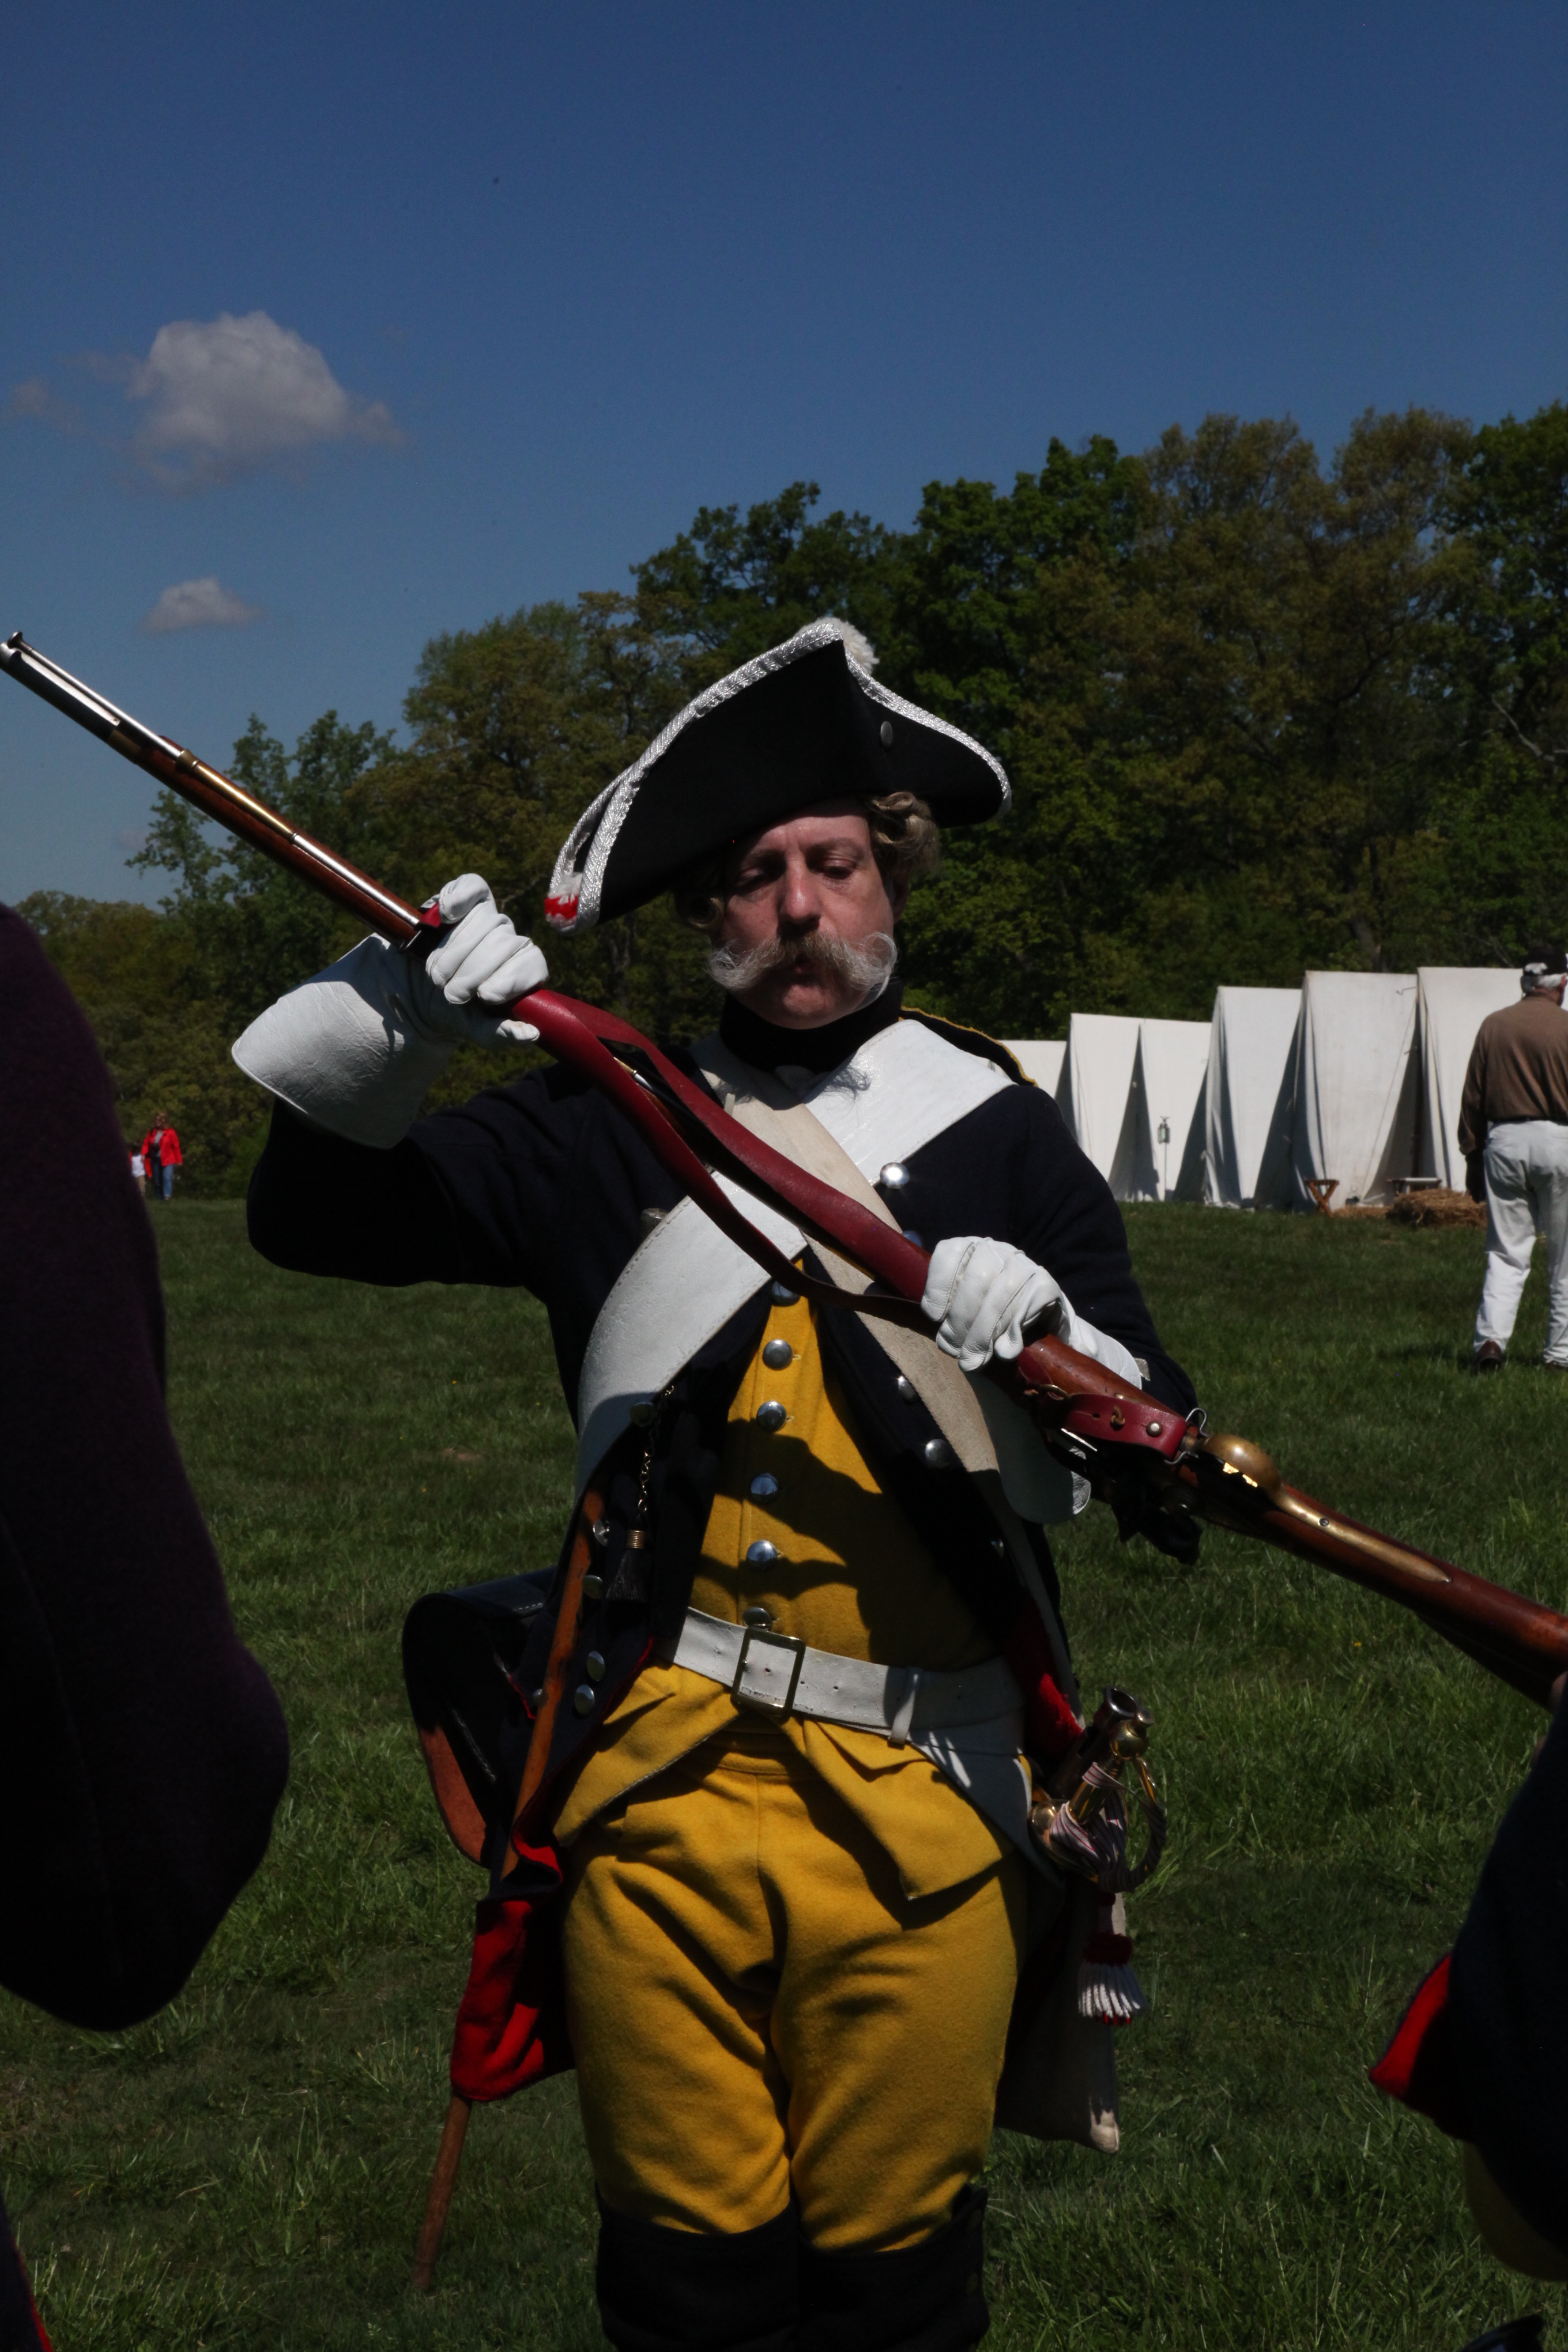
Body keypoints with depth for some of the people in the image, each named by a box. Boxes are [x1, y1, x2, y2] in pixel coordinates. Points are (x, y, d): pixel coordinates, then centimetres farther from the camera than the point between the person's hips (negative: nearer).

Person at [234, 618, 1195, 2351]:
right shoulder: (610, 1129, 6)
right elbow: (315, 1210, 1)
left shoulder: (996, 1132, 5)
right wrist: (401, 1020, -17)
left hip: (922, 1801, 0)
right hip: (659, 1790, 1)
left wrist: (1038, 1330, -22)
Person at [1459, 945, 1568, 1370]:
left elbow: (1472, 1099, 7)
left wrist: (1472, 1158, 14)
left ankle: (1491, 1337, -13)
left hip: (1503, 1141, 3)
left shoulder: (1492, 1026, 5)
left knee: (1505, 1254, 5)